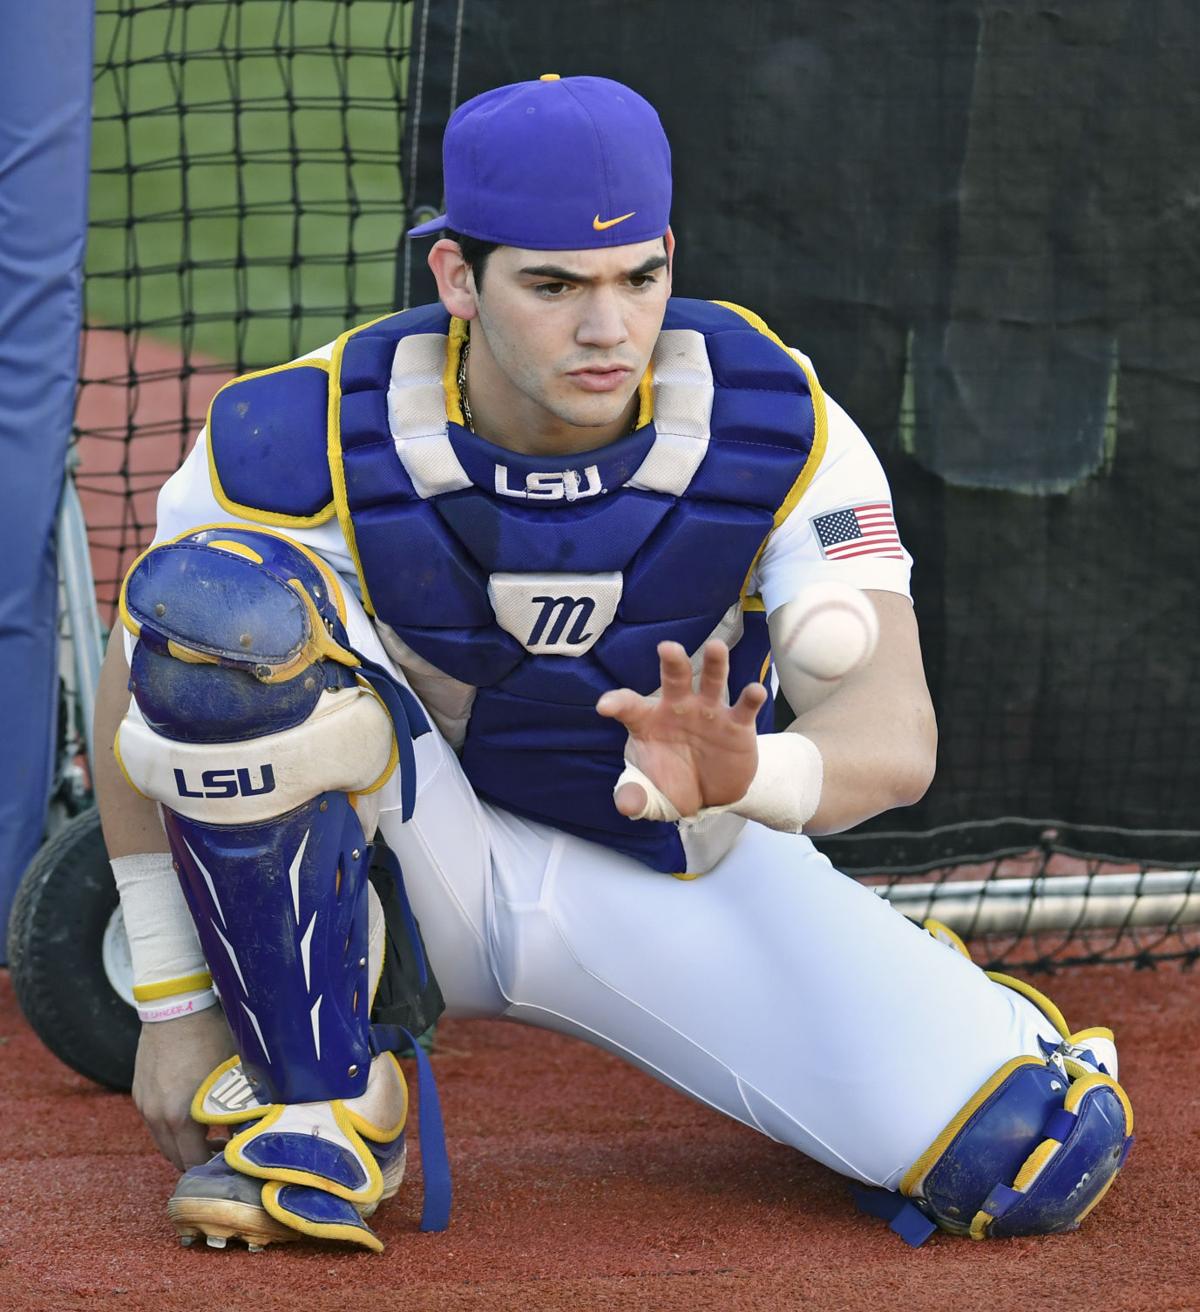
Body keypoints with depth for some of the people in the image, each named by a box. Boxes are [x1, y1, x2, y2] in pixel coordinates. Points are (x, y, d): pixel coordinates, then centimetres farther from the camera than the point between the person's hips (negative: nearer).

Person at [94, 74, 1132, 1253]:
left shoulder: (782, 434, -20)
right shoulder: (303, 440, -22)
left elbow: (895, 739, -30)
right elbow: (147, 688, -10)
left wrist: (747, 775, -54)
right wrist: (174, 1005, -14)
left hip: (678, 874, 0)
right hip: (413, 858, 0)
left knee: (1043, 1155, -21)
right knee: (222, 600, -33)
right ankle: (318, 1111, -18)